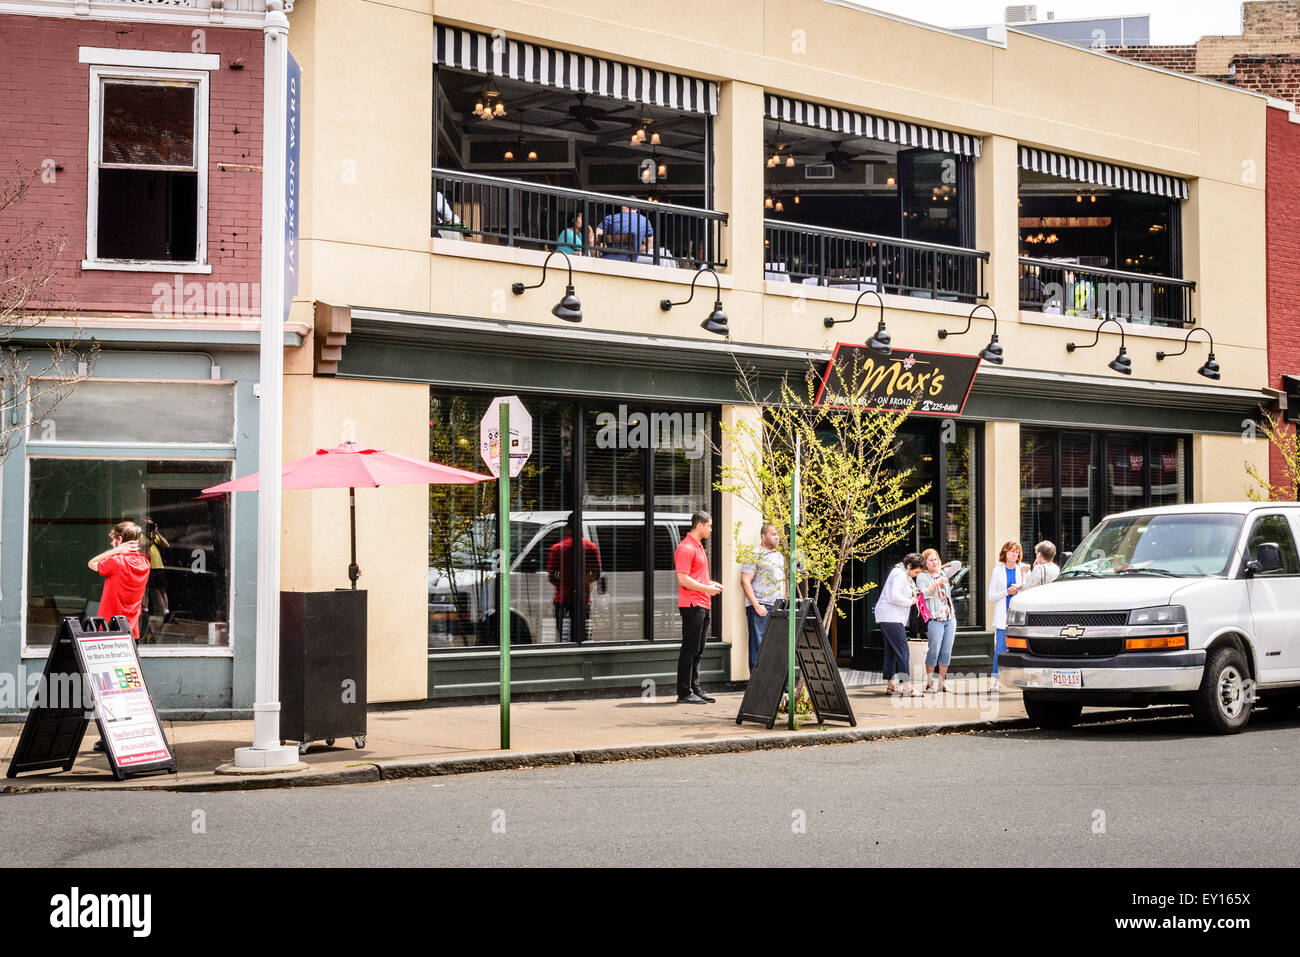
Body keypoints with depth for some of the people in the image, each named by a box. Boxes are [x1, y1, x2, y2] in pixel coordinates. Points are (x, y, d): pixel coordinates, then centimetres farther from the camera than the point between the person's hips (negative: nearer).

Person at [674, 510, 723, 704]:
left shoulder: (698, 547, 19)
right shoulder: (686, 548, -13)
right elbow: (683, 579, -20)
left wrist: (712, 583, 14)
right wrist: (707, 588, -16)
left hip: (703, 605, 10)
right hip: (692, 605, -10)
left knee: (697, 651, 13)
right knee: (689, 650, -7)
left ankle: (695, 689, 18)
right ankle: (684, 693, -5)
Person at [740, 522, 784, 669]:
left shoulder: (779, 556, 20)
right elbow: (745, 581, -10)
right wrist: (757, 606, -16)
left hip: (777, 607, 7)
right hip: (759, 606, -7)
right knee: (758, 646, -7)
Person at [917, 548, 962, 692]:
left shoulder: (944, 573, 17)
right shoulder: (922, 576, 2)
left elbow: (958, 565, 10)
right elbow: (923, 594, -10)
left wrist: (942, 566, 12)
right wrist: (936, 583, -20)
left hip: (950, 617, 5)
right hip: (935, 619, -5)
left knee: (946, 652, 4)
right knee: (934, 651, -7)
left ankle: (942, 682, 9)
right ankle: (929, 682, 2)